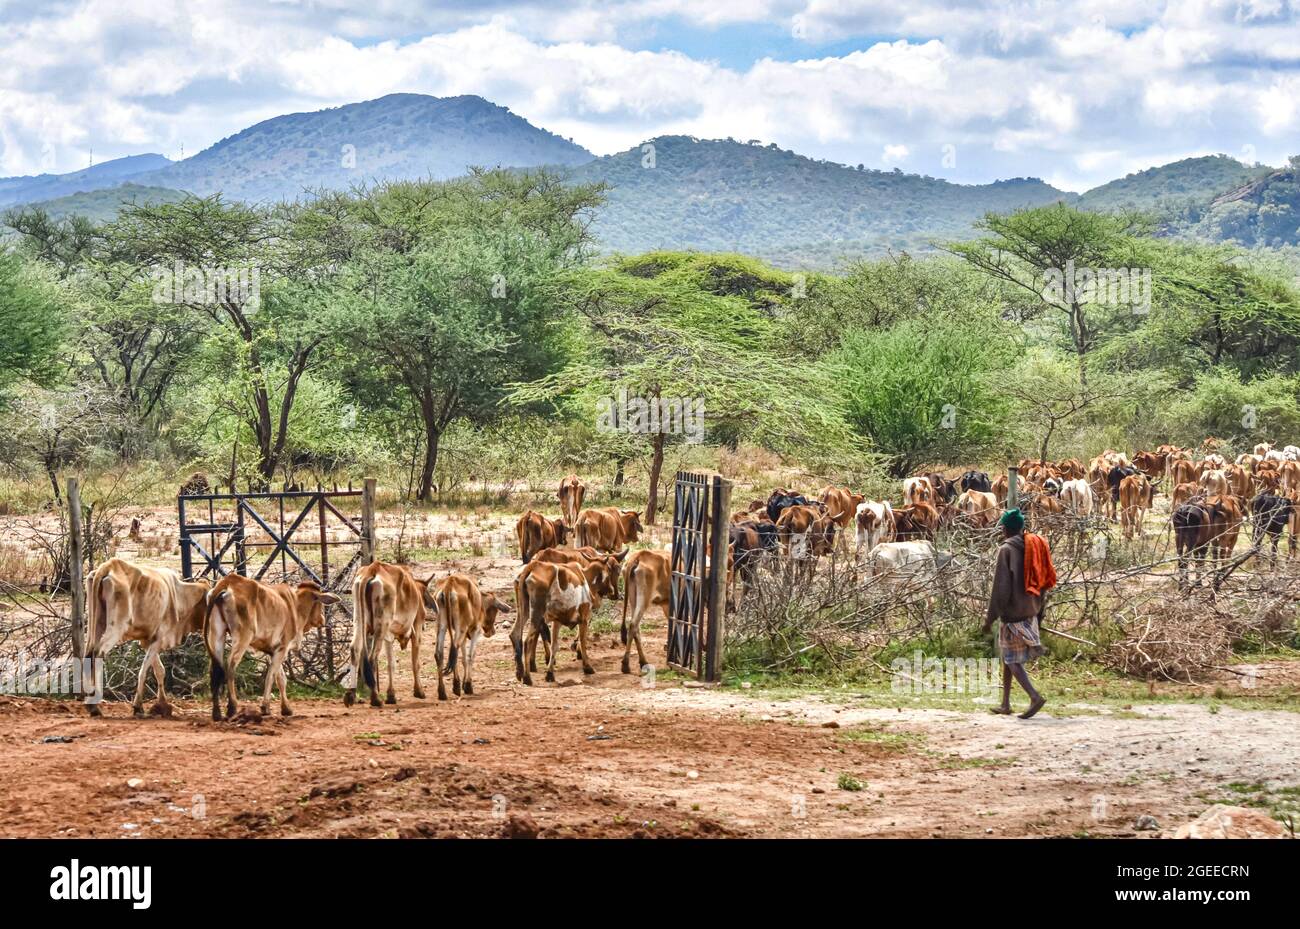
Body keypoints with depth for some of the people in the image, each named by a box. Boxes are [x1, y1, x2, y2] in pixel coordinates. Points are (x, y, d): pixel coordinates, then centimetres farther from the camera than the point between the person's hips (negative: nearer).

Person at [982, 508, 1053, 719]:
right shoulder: (1034, 547, 8)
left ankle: (1035, 696, -19)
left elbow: (1000, 587, -17)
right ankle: (1005, 704, 20)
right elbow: (1044, 583, 12)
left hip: (1012, 614, -7)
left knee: (1012, 659, -3)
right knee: (1007, 656, 17)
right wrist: (1039, 613, 20)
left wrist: (990, 618, -11)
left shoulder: (1006, 550, -13)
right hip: (1030, 612, 7)